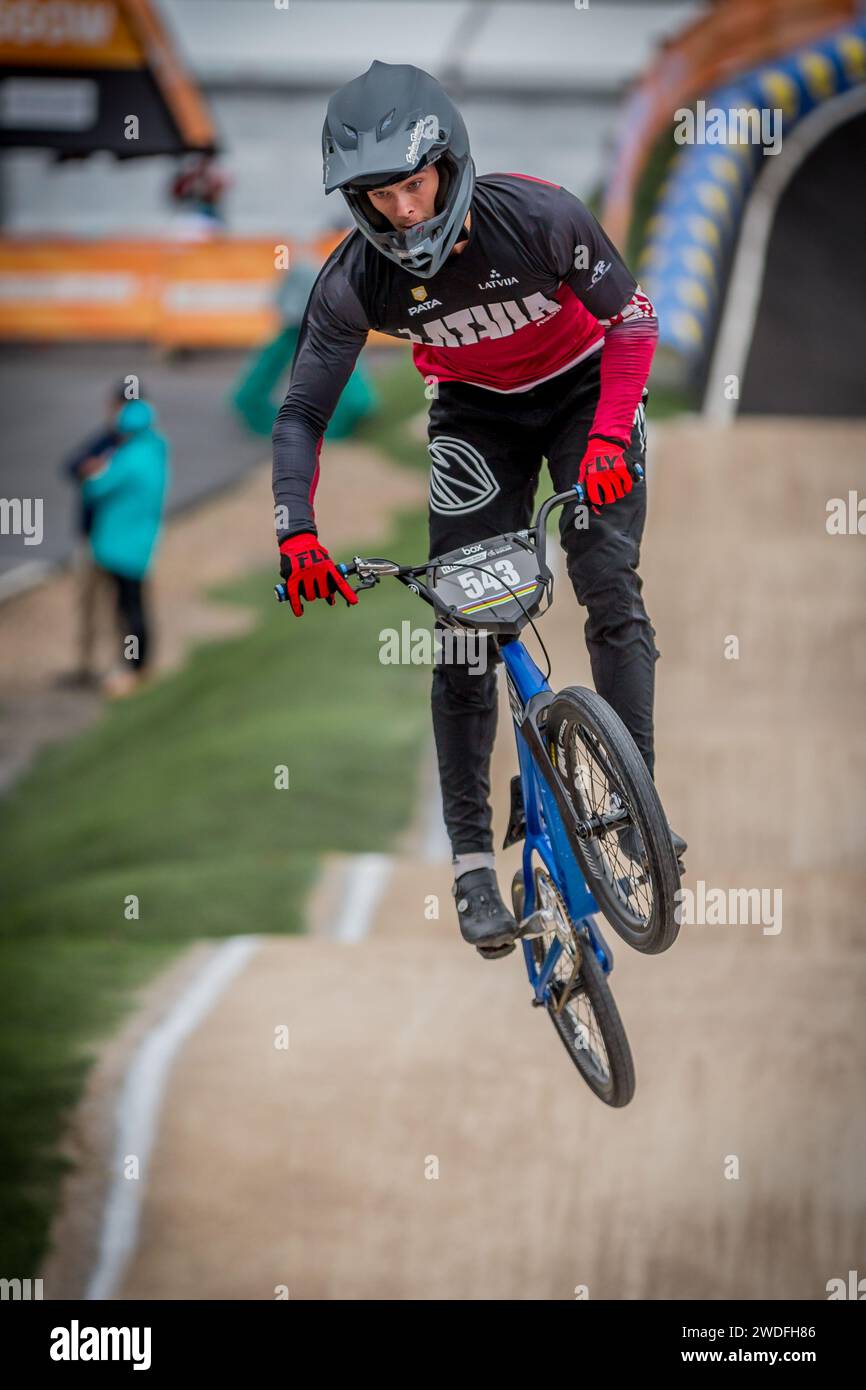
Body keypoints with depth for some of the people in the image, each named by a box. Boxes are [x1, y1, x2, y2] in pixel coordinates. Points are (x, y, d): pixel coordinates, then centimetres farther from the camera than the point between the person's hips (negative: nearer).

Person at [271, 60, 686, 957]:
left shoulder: (540, 217, -31)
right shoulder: (355, 281, -25)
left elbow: (631, 320, -18)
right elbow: (300, 415, -18)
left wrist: (608, 437, -30)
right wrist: (296, 535, -32)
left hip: (581, 389, -1)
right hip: (475, 413, 1)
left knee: (609, 587, -18)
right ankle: (471, 859, -3)